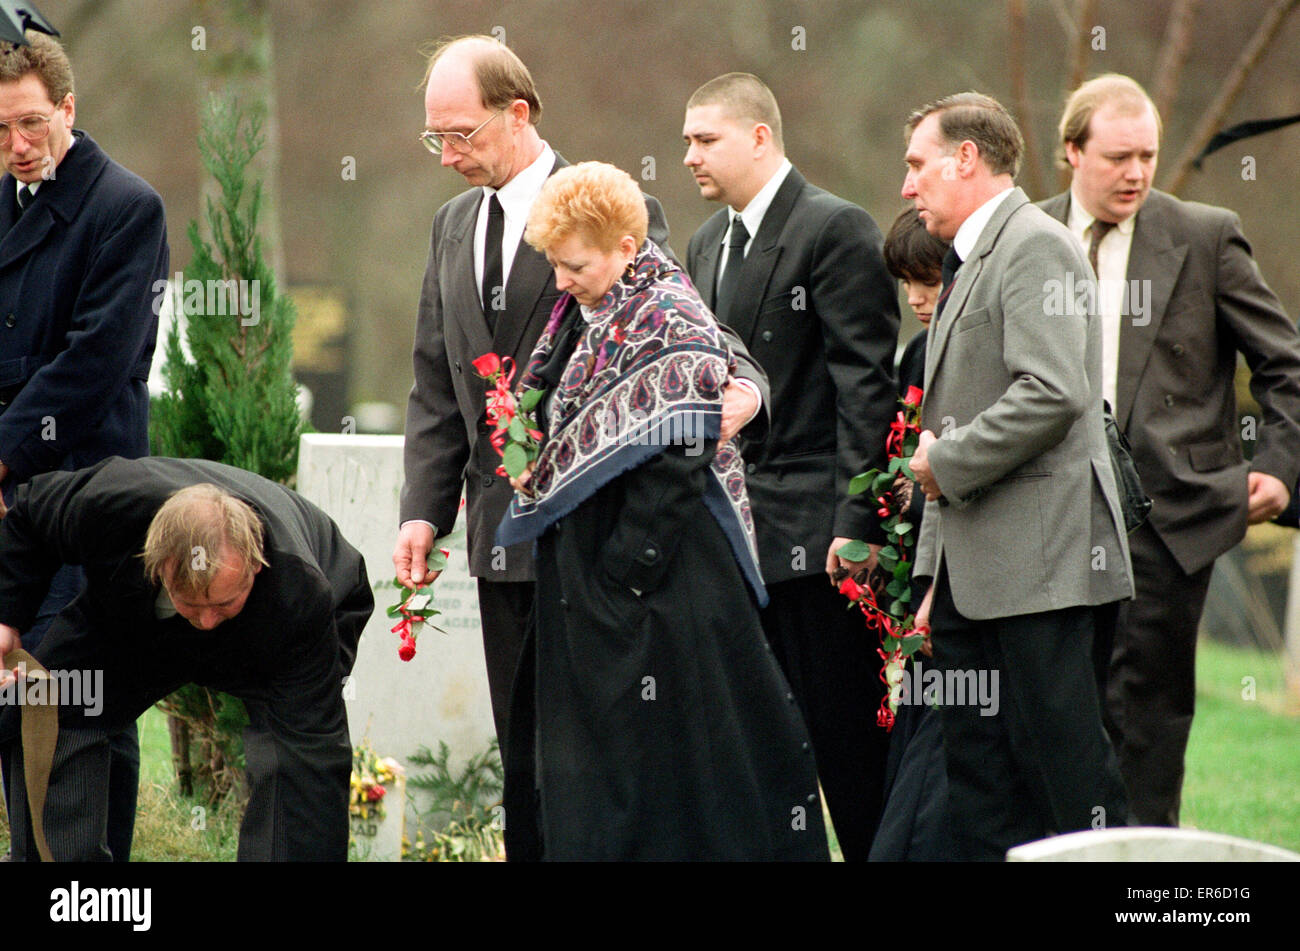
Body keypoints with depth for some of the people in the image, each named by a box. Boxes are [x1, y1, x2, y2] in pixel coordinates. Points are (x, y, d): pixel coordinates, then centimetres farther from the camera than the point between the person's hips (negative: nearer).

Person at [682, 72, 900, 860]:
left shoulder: (837, 231, -9)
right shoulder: (708, 245, 16)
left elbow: (866, 386, -13)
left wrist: (854, 521, -18)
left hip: (813, 529, -8)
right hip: (735, 535, 8)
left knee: (845, 734, -4)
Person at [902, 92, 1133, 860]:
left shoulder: (1035, 247, -10)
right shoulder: (972, 263, 22)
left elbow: (1052, 393, -23)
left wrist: (946, 461, -12)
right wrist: (934, 578, 19)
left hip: (1040, 560, -10)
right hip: (973, 573, 10)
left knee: (1065, 767, -9)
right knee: (979, 793, 7)